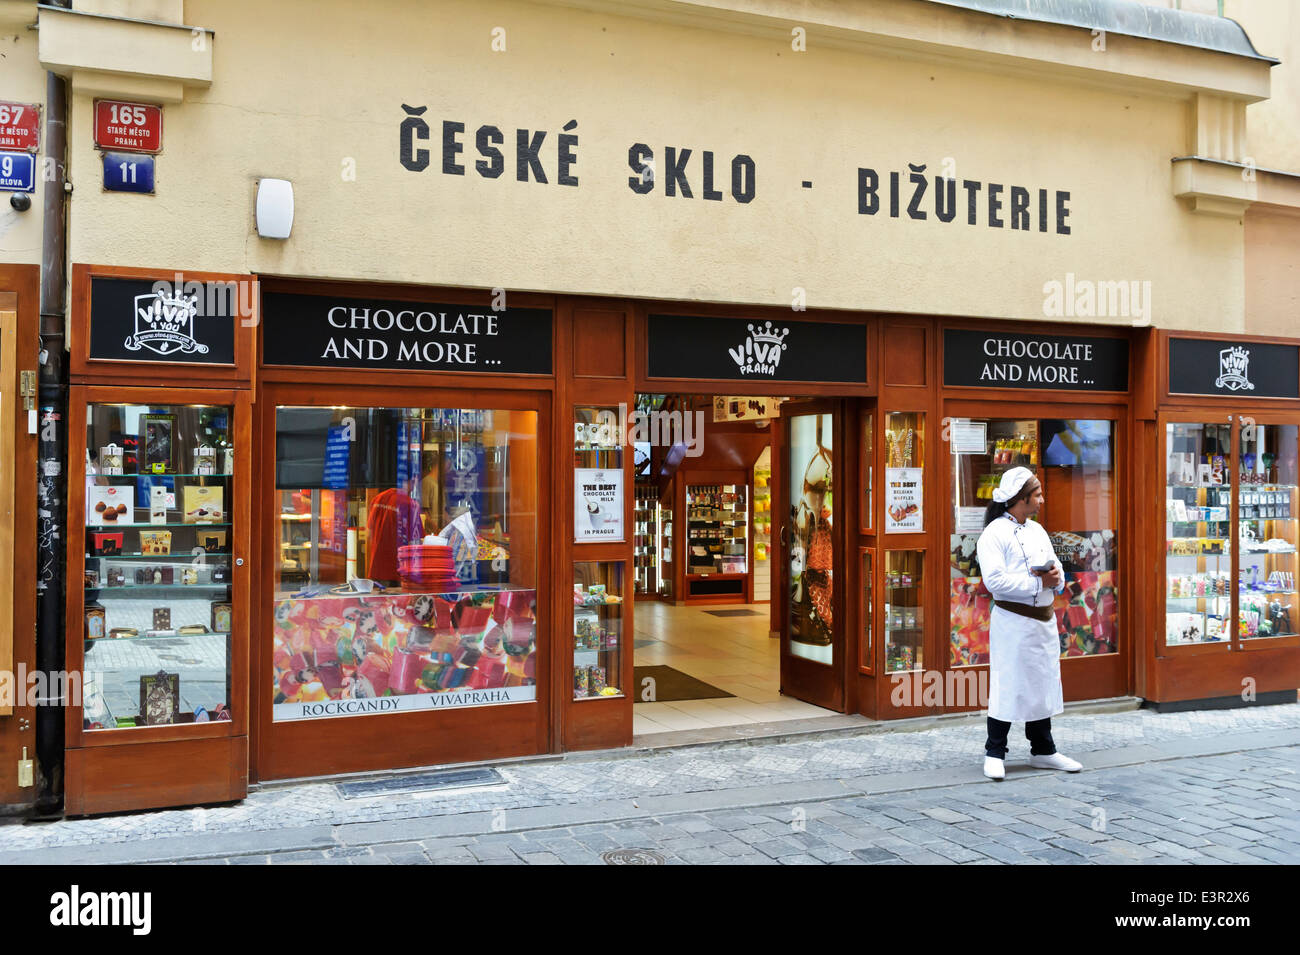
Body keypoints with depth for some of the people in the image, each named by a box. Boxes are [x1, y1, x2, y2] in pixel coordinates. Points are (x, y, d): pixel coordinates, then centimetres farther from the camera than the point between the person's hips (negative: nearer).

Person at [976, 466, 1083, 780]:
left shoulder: (1037, 530, 15)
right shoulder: (994, 533, -11)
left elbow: (1056, 567, 17)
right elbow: (995, 580, -21)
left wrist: (1056, 576, -7)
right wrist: (1038, 583, -18)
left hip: (1044, 620, 8)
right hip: (1013, 621, -8)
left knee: (1043, 684, 14)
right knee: (1008, 687, -3)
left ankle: (1043, 751, 26)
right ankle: (994, 754, 9)